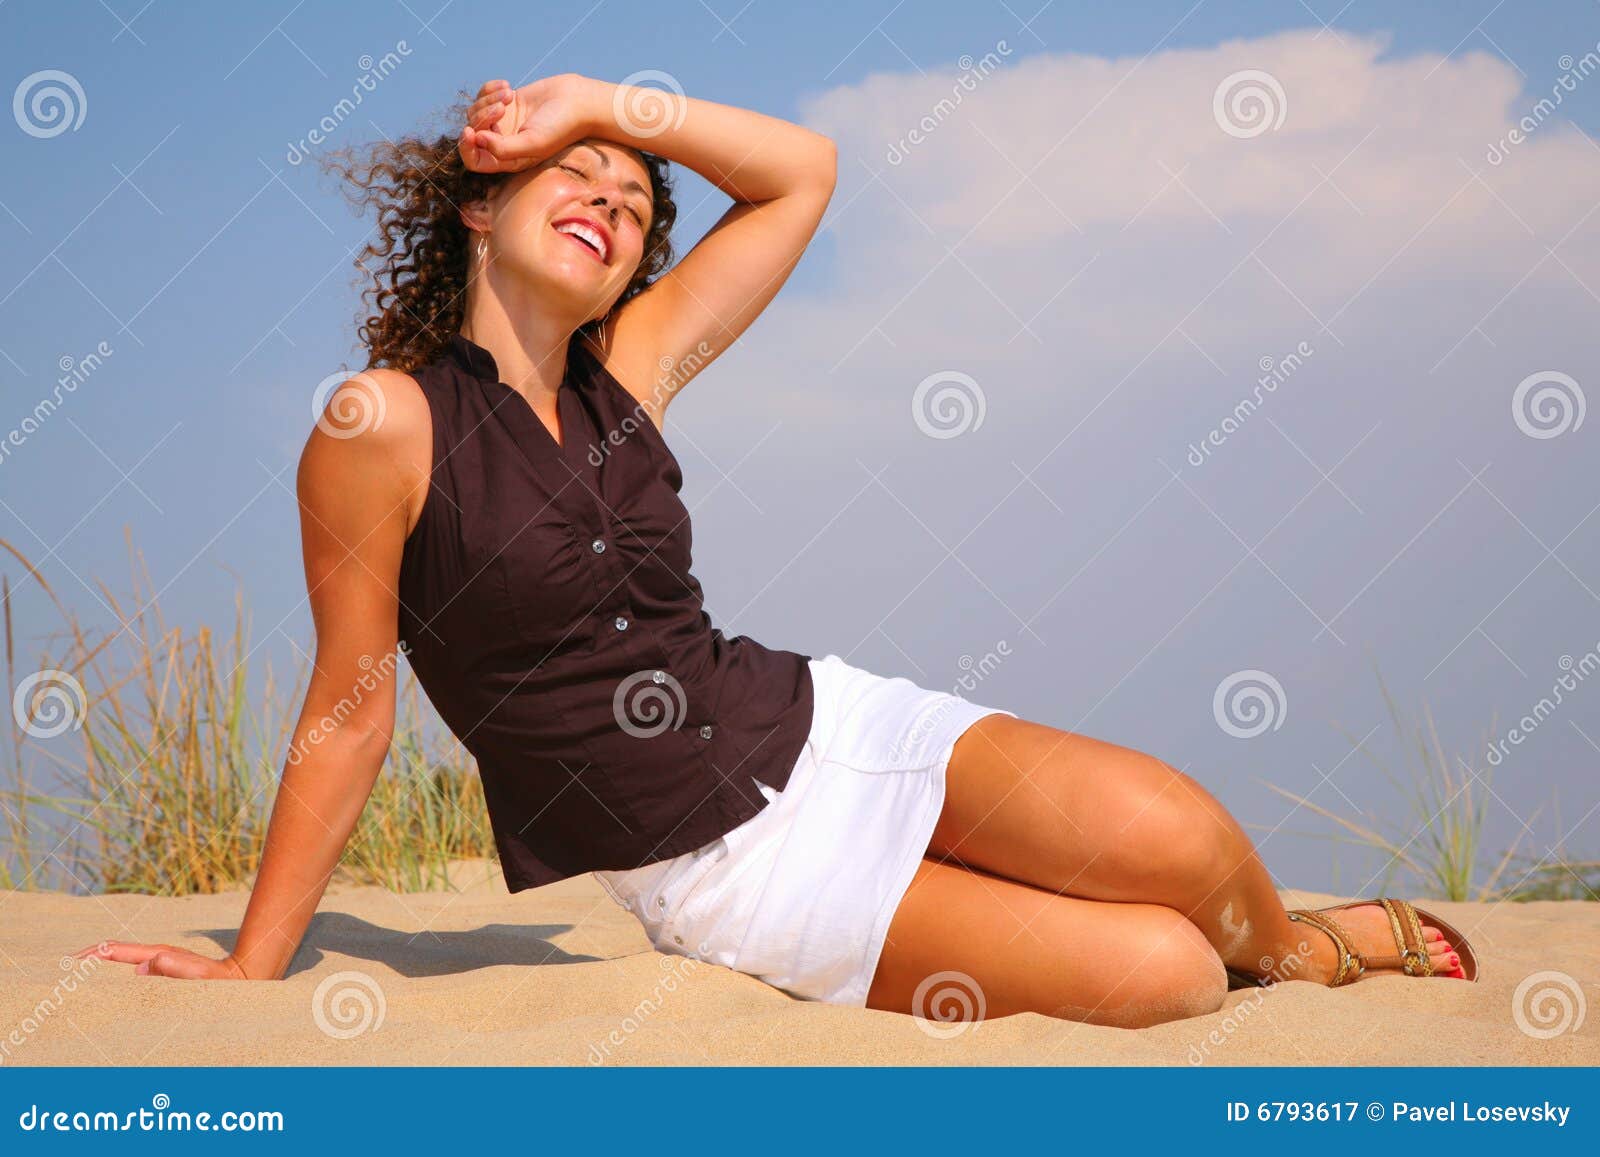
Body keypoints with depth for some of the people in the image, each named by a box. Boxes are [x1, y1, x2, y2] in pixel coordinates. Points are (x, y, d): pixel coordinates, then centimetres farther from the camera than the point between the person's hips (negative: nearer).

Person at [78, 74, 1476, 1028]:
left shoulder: (628, 372, 4)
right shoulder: (386, 424, -10)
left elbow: (801, 171, 10)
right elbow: (349, 708, -4)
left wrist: (598, 98, 0)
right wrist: (250, 967, -2)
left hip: (825, 728, 5)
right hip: (716, 872, -5)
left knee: (1176, 840, -19)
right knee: (1151, 975, -19)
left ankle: (1291, 942, 18)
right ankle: (1296, 952, 18)